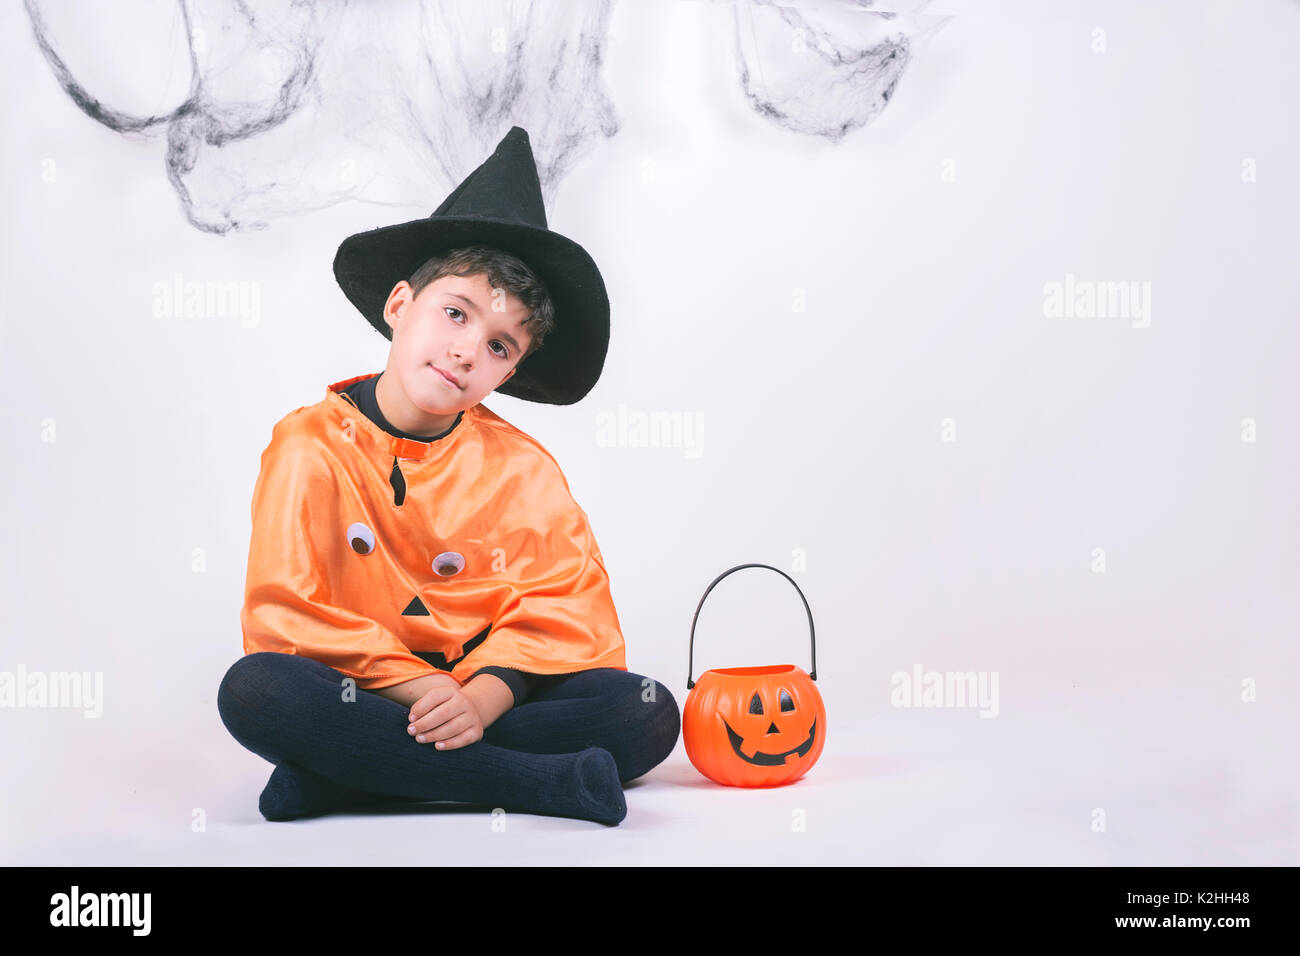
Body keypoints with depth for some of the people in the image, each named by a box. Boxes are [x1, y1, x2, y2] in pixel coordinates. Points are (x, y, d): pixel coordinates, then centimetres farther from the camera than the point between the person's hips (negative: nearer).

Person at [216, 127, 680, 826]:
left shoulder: (523, 467, 5)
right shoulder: (311, 445, -1)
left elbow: (561, 613, -4)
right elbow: (285, 613, -10)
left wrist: (483, 696, -24)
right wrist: (422, 689, -20)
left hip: (485, 705, 2)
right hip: (355, 701, -2)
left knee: (646, 712, -22)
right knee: (252, 689, -33)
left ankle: (341, 780, -23)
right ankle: (549, 782, -31)